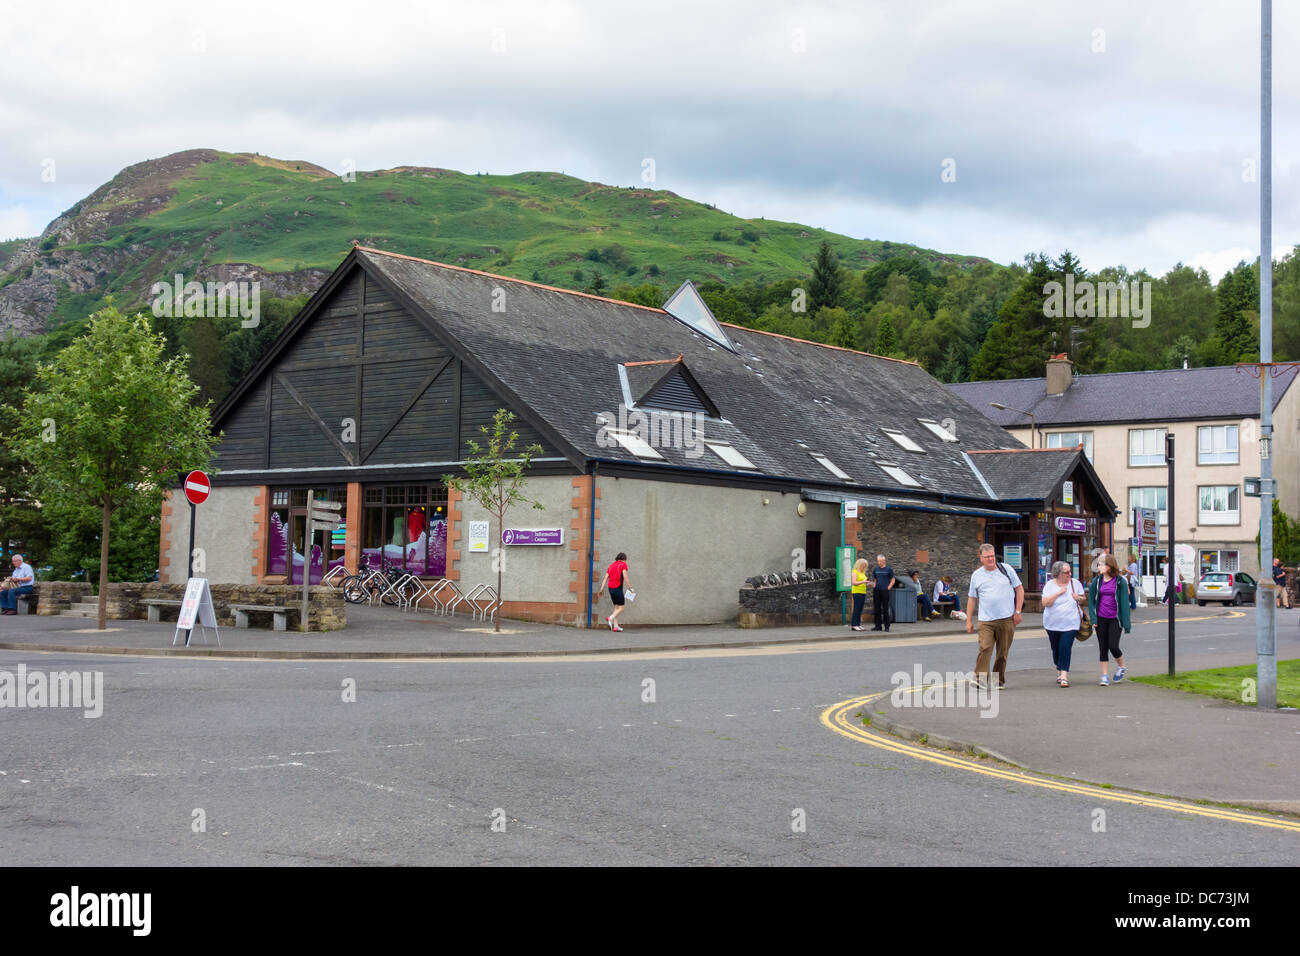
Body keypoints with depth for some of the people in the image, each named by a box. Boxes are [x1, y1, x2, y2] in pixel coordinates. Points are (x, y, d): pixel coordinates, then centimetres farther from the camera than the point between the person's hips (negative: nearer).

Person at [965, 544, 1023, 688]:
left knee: (1003, 651, 4)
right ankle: (980, 679, -15)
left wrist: (1018, 612, 0)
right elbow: (972, 599, 11)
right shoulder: (977, 575, 8)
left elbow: (1019, 589, 8)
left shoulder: (1006, 569, 5)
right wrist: (969, 621, 7)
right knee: (984, 649, -15)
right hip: (986, 621, 0)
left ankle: (999, 680, 16)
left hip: (1007, 619, 0)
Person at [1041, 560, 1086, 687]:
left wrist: (1079, 598, -9)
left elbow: (1084, 600, 14)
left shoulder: (1075, 583, 4)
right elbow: (1045, 603, -14)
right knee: (1056, 649, 12)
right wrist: (1059, 593, -19)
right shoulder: (1050, 585, -3)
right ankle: (1059, 671, 35)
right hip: (1053, 623, 1)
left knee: (1065, 648, -15)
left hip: (1071, 623, -1)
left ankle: (1064, 675, -15)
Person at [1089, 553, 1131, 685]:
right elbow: (1091, 600, 8)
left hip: (1114, 619, -3)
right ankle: (1104, 676, 10)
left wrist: (1127, 623, -6)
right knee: (1102, 648, 3)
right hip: (1101, 619, 3)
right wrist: (1093, 618, -1)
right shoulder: (1097, 581, 4)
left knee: (1113, 646, -9)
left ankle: (1120, 667, 20)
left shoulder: (1120, 581, -4)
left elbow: (1124, 602, -3)